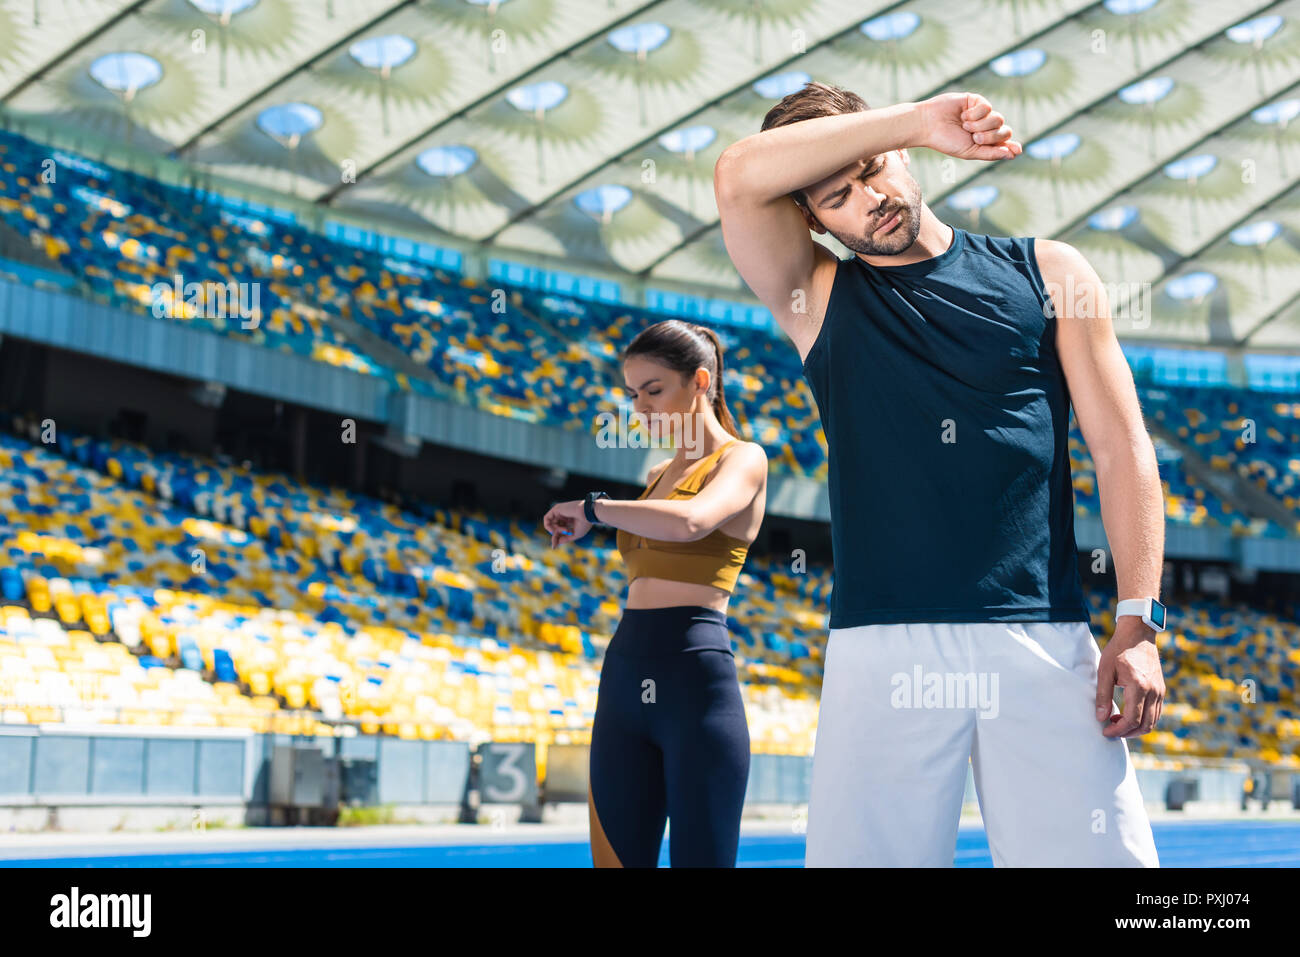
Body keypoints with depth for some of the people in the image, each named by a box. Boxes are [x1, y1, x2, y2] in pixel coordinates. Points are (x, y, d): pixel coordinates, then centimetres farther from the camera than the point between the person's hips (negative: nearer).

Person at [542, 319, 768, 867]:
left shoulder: (742, 458, -1)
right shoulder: (659, 475, 22)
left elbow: (690, 522, -23)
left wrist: (592, 509, -12)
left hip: (696, 683, -8)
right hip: (623, 683, 8)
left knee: (700, 858, -7)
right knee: (618, 857, 4)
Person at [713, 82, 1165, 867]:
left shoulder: (1045, 273, 14)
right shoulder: (820, 298, 14)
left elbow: (1122, 447, 8)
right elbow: (741, 176, -3)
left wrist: (1139, 621, -2)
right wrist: (918, 121, -6)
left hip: (1044, 645, 0)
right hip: (883, 648, 0)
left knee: (1099, 852, -8)